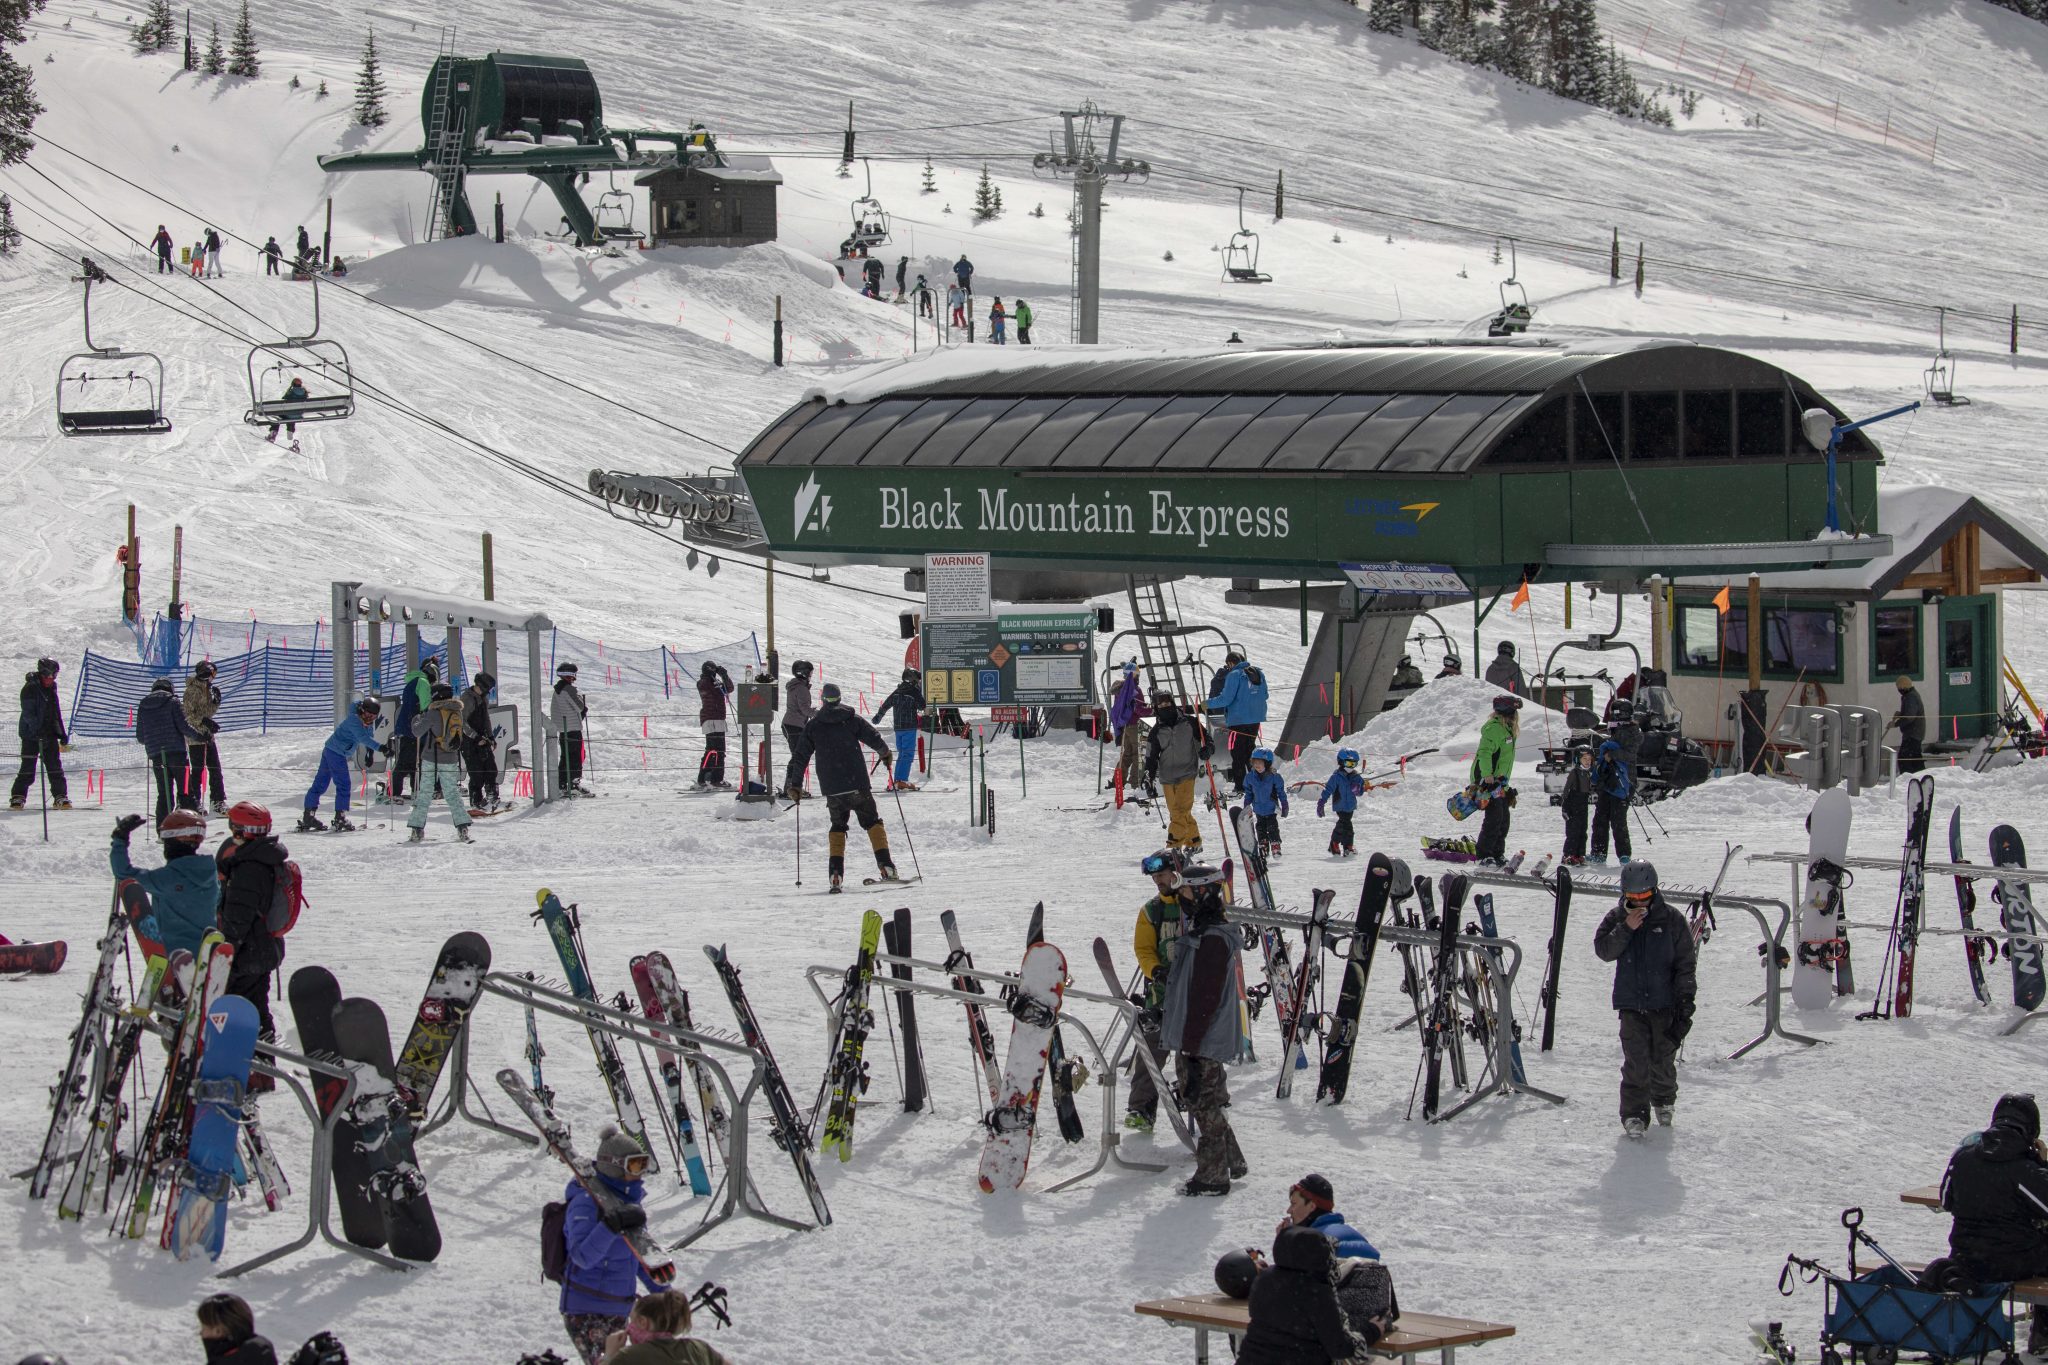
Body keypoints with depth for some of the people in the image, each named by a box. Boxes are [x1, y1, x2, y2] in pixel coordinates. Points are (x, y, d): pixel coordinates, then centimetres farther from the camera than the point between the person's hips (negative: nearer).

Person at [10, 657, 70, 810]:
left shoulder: (51, 688, 14)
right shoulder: (30, 688, -8)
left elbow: (56, 713, 21)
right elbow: (28, 713, -15)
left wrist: (63, 735, 19)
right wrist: (37, 729, -26)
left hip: (50, 734, 6)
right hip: (31, 734, -6)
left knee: (55, 766, 1)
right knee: (28, 768, -4)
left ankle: (61, 797, 4)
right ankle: (18, 797, 4)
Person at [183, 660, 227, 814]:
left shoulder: (207, 689, 13)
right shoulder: (192, 690, -13)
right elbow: (188, 714, -17)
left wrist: (216, 701, 1)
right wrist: (204, 721, -27)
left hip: (208, 736, 8)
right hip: (196, 736, -8)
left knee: (215, 769, 7)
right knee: (197, 770, -4)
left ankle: (219, 802, 11)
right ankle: (193, 803, 4)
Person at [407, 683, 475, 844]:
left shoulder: (434, 713, -13)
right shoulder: (457, 712, 3)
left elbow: (417, 731, -9)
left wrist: (416, 720, 14)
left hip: (431, 760, -4)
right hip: (451, 761, 4)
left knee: (424, 794, 2)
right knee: (453, 794, 12)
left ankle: (417, 830, 0)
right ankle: (463, 829, 2)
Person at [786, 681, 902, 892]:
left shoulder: (813, 726, 6)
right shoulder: (852, 718, 2)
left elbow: (800, 757, 6)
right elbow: (874, 738, -2)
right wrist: (885, 753, 20)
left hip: (831, 788, 1)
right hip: (856, 783, -1)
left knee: (838, 826, 16)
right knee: (872, 822, 9)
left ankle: (836, 872, -1)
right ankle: (885, 866, -5)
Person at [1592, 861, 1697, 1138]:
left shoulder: (1671, 920, -2)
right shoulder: (1617, 918, 4)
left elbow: (1685, 962, -1)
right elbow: (1603, 950, -6)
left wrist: (1685, 998, -7)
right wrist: (1625, 929, -19)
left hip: (1664, 1003, 0)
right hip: (1631, 1003, 0)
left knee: (1663, 1058, 9)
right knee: (1635, 1062, -10)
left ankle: (1663, 1102, 35)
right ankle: (1634, 1114, -4)